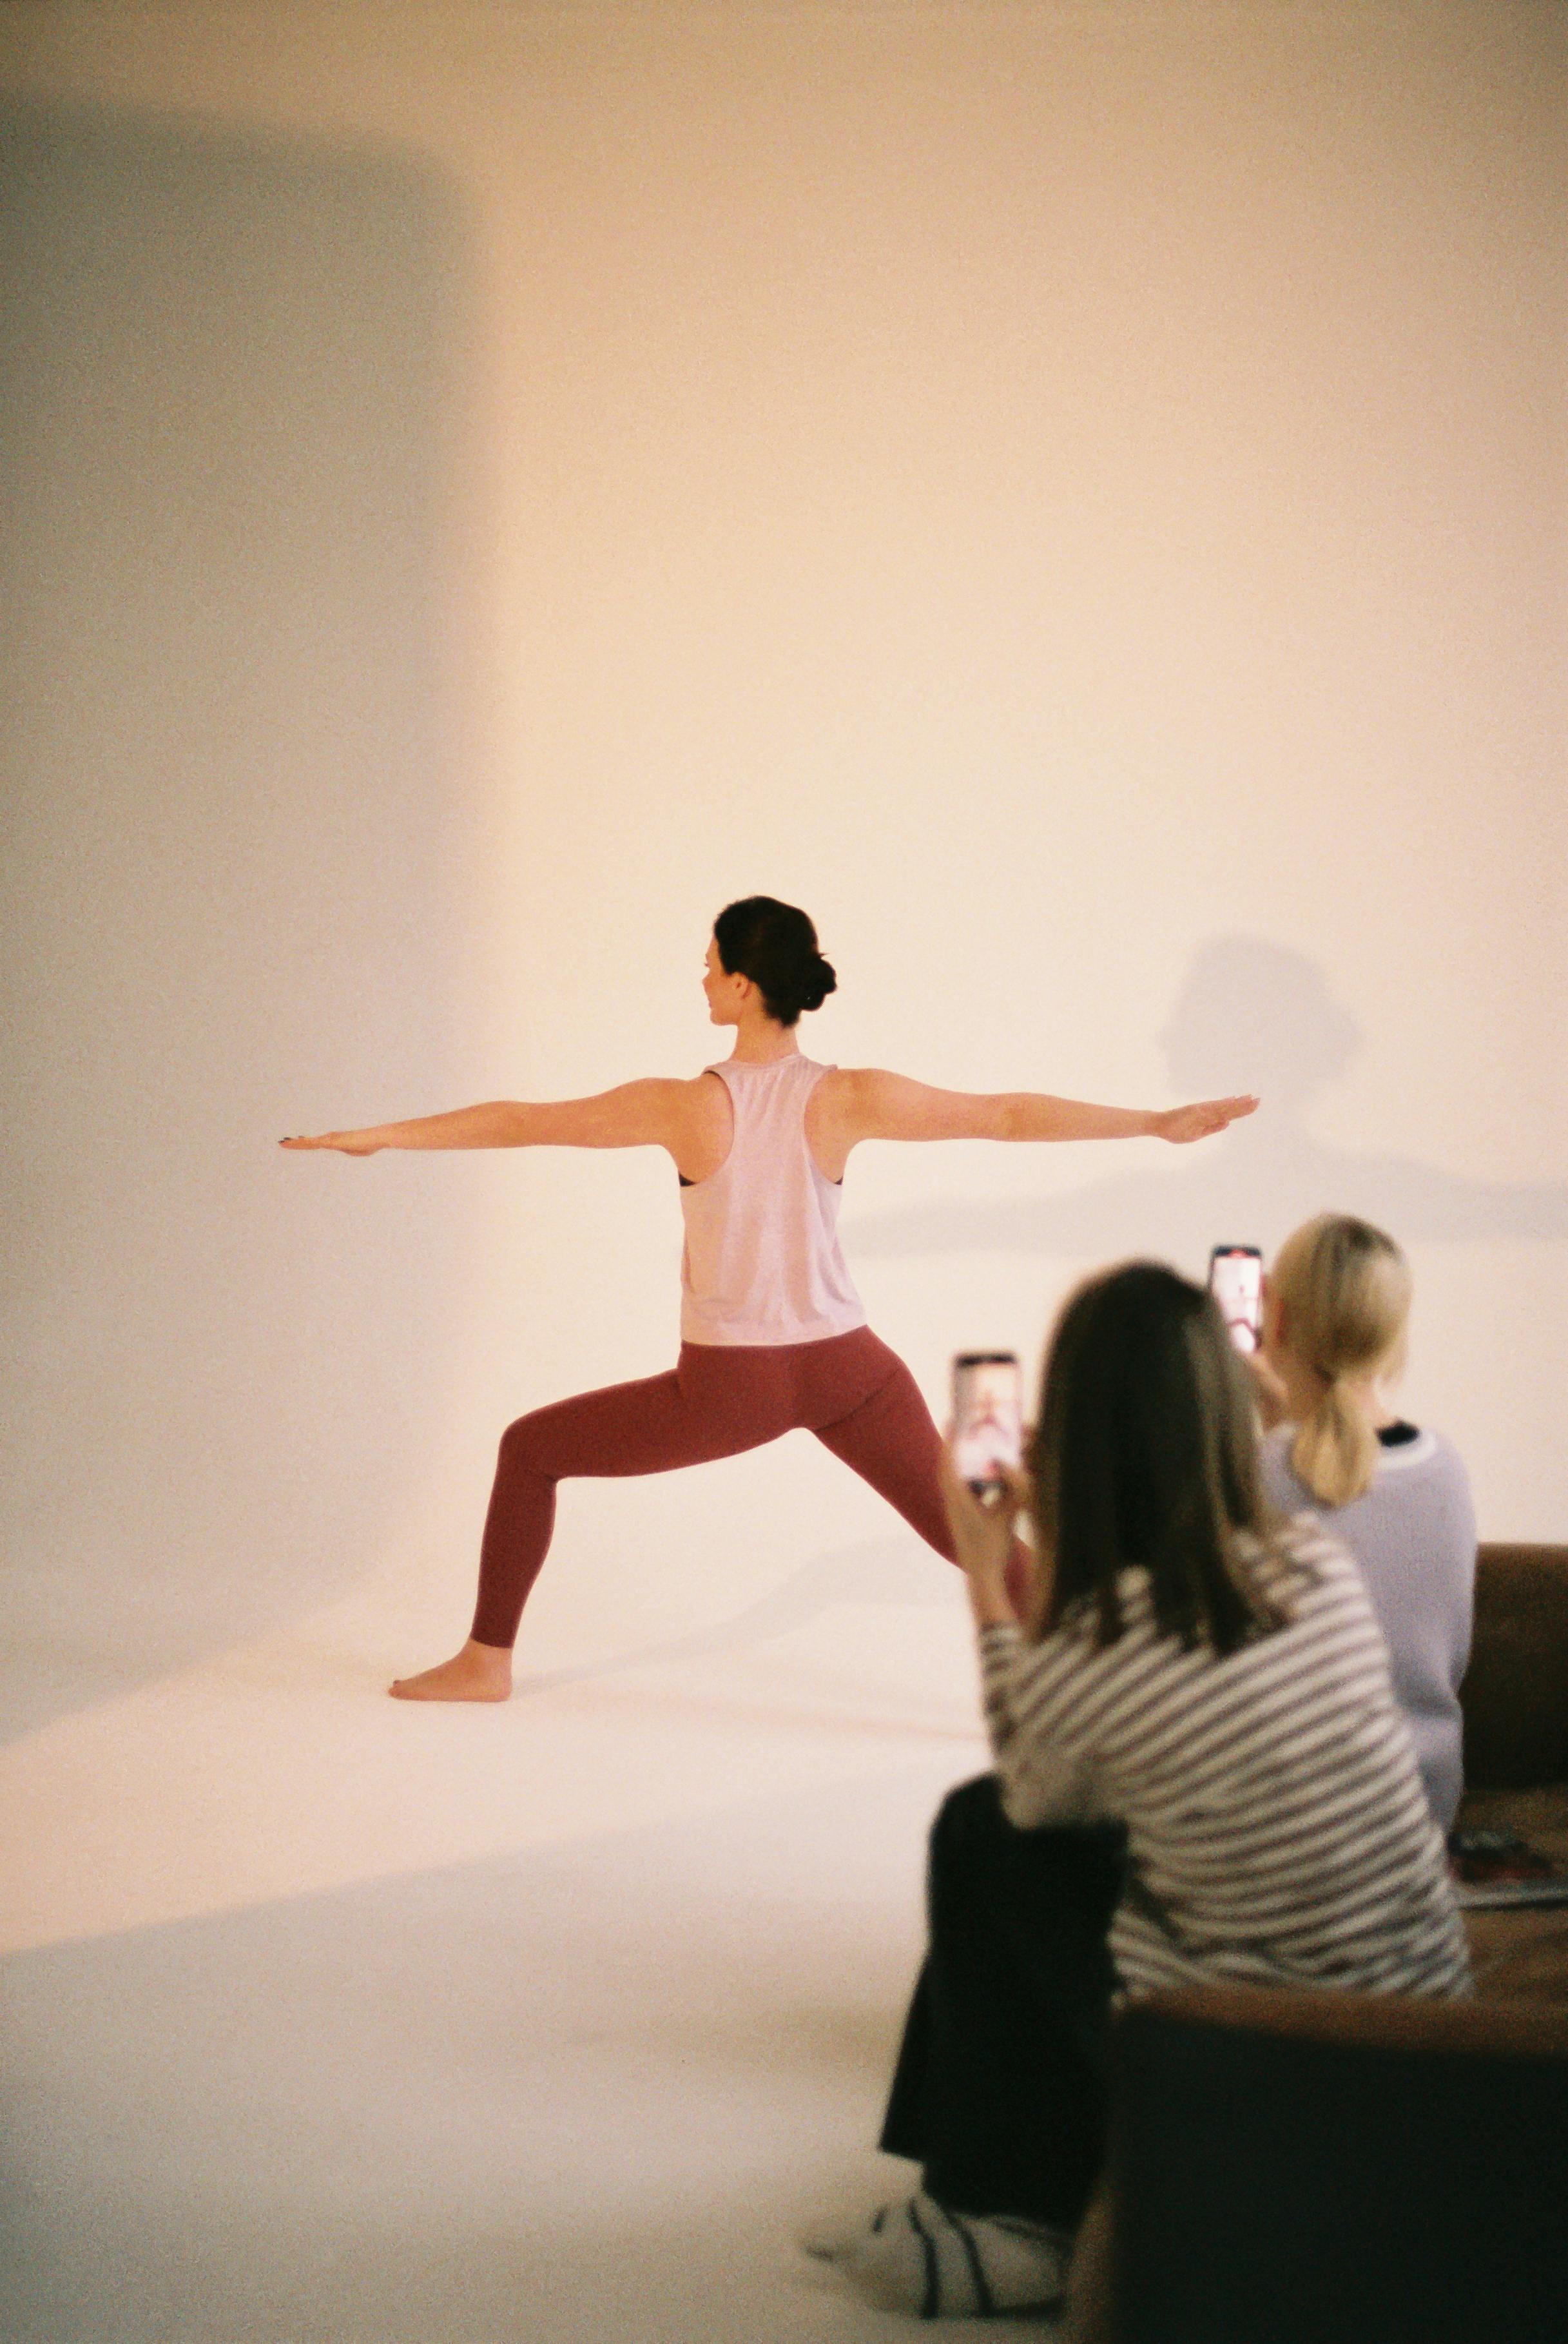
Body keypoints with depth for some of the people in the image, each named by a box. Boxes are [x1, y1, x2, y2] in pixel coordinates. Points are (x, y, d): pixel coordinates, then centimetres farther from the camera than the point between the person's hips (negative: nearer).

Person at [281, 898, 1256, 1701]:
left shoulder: (685, 1108, -13)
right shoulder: (850, 1099, -8)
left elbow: (522, 1122, -4)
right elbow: (1011, 1114, -4)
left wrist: (379, 1136, 6)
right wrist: (1160, 1123, 4)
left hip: (731, 1385, -2)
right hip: (848, 1370, 2)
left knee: (530, 1452, 17)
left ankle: (487, 1661, 20)